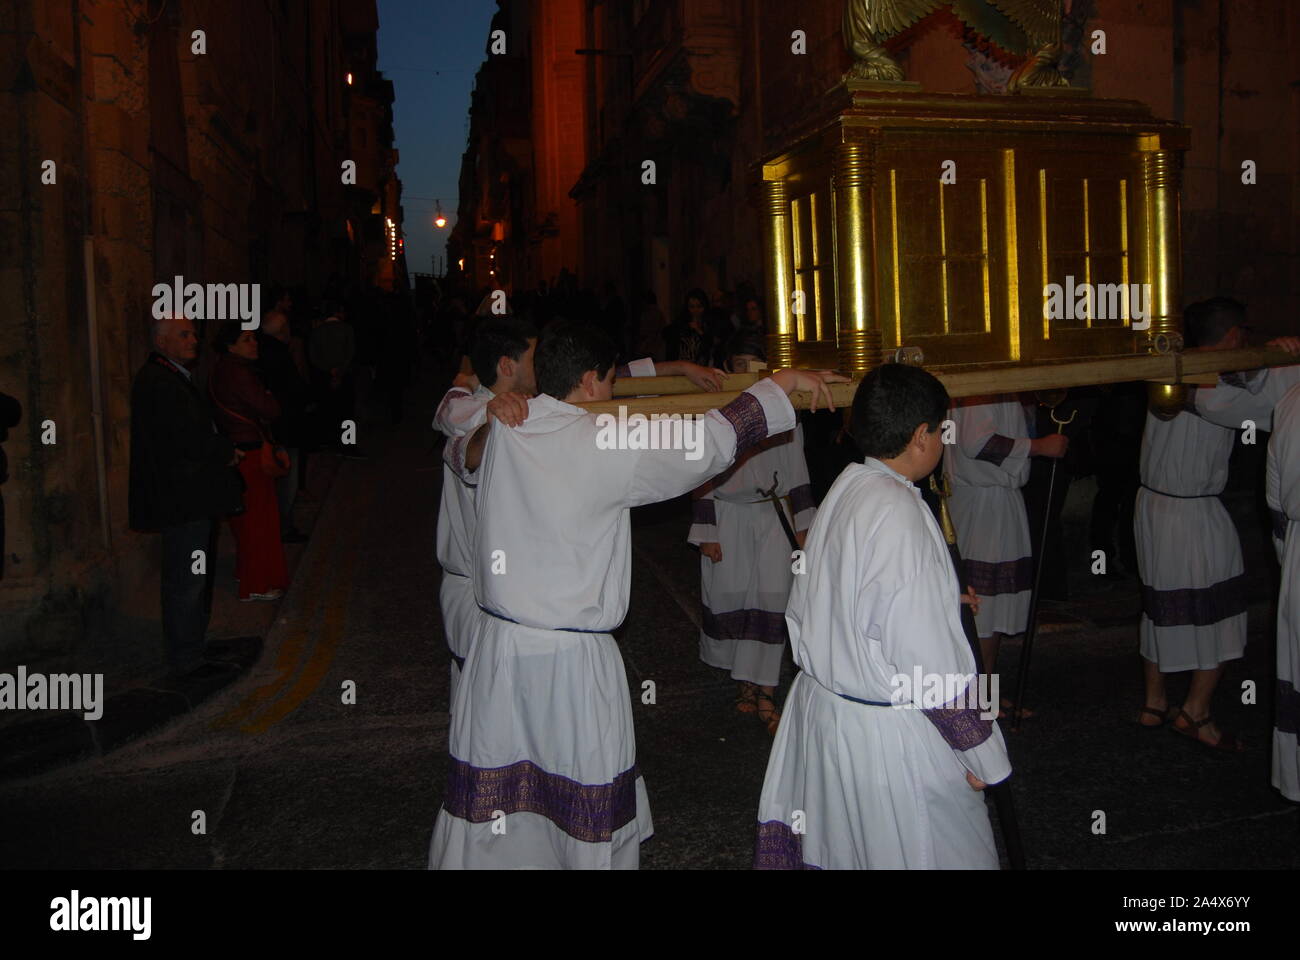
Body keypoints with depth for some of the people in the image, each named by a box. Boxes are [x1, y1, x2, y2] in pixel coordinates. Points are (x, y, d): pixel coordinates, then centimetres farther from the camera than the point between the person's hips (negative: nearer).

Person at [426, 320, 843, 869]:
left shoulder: (503, 427, 0)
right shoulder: (605, 447, -15)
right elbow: (708, 442, -6)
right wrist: (781, 384, 7)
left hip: (498, 642, 5)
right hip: (572, 659, -5)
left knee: (486, 796, 15)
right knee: (590, 804, 11)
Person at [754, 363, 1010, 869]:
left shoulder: (843, 489, 2)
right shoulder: (899, 514, -24)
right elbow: (928, 657, -23)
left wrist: (939, 600, 22)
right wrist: (979, 751, -12)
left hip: (820, 707, 9)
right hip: (888, 733, -9)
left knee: (835, 847, 21)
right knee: (945, 848, 8)